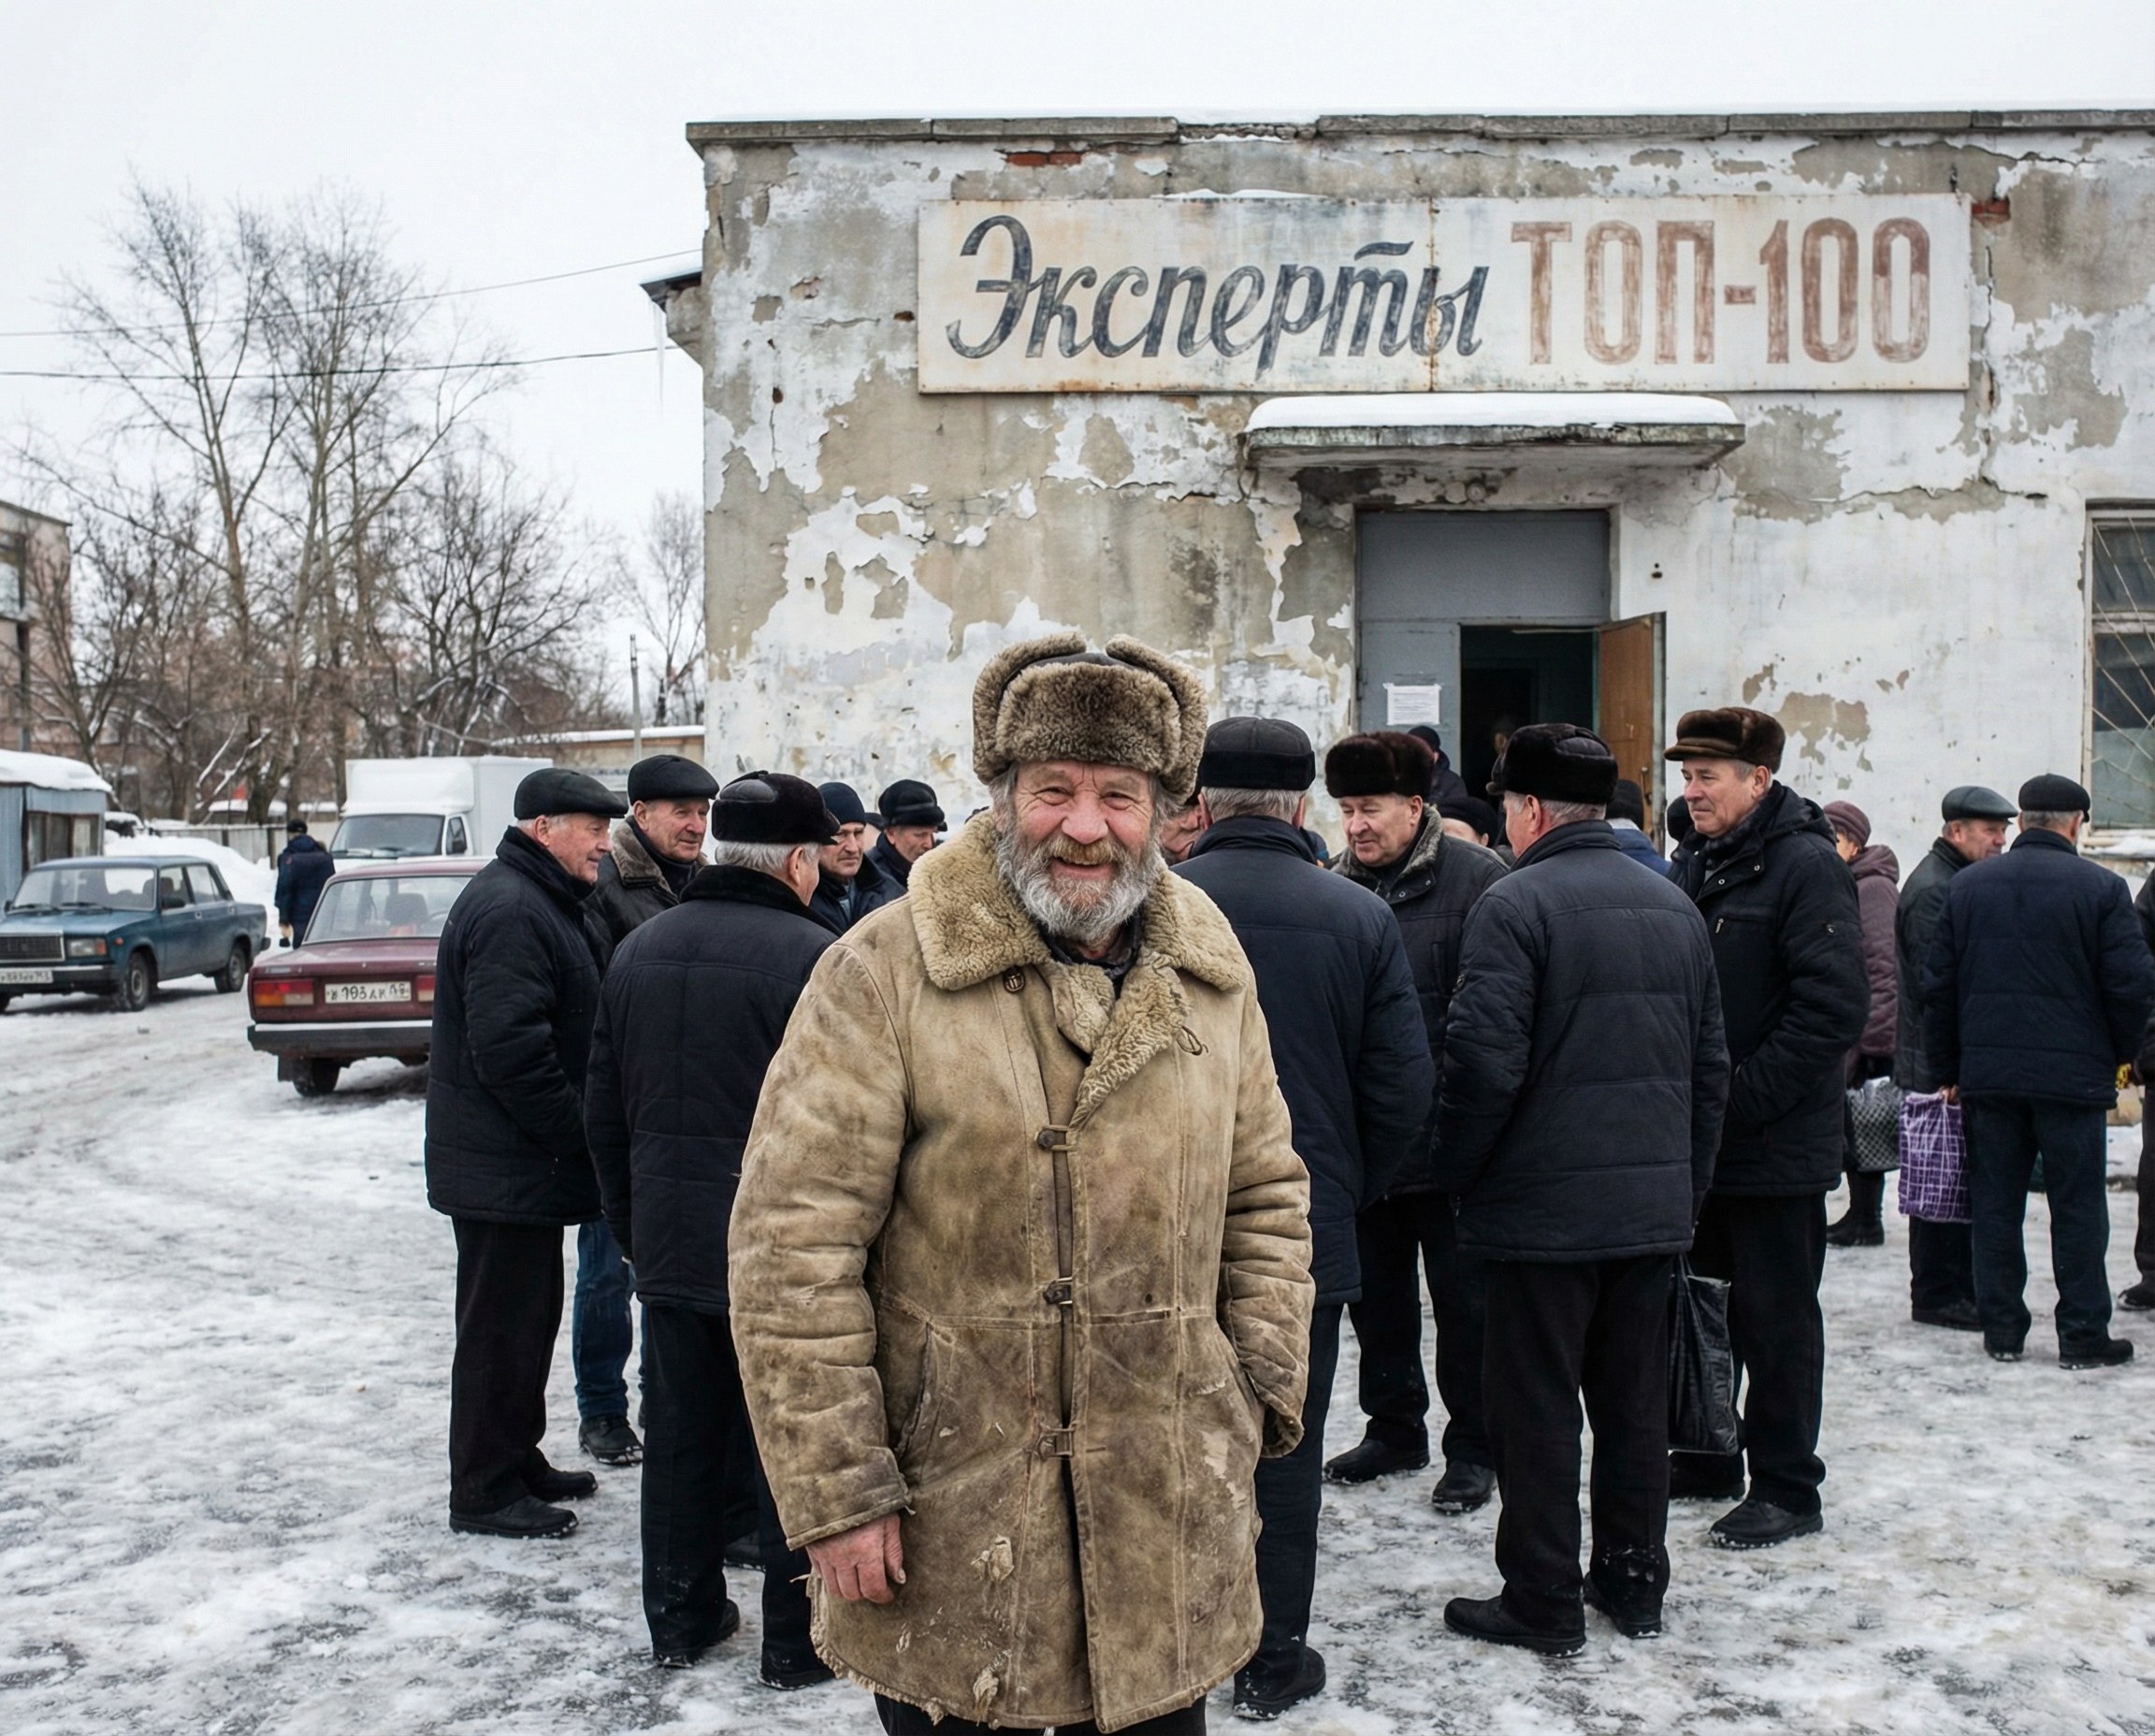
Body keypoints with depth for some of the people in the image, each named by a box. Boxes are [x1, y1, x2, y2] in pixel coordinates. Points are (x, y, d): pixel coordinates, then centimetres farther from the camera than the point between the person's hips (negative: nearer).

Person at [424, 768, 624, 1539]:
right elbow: (509, 1048, -27)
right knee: (503, 1323, -1)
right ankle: (485, 1489, 9)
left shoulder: (542, 903, 16)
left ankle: (517, 1462, 30)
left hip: (521, 1162, 11)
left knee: (526, 1315, 18)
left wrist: (579, 1133, 15)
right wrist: (579, 1135, -19)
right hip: (505, 1167, -11)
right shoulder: (508, 911, -20)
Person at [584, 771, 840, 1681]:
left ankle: (680, 1620, 27)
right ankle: (798, 1638, 15)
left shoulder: (639, 950, 6)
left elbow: (605, 1111, 13)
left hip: (669, 1241, 6)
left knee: (680, 1437, 16)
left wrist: (630, 1223, 22)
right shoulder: (815, 956, -16)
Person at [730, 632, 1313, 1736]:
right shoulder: (884, 974, -11)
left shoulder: (1210, 974, 6)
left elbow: (1264, 1197, 15)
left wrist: (1262, 1388, 6)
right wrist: (834, 1490, -13)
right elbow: (792, 1249, -12)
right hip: (949, 1508, -4)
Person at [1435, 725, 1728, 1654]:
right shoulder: (1674, 906, 10)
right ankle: (1634, 1580, 26)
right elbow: (1711, 1062, 14)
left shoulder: (1515, 904, -12)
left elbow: (1484, 1061, -20)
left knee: (1538, 1411, 3)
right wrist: (1689, 1179, 20)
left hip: (1544, 1205, -7)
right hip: (1655, 1207, 7)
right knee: (1636, 1402, 16)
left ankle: (1542, 1601, 10)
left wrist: (1455, 1171, -6)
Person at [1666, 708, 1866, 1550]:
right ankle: (1705, 1459, 31)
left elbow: (1834, 1007, -21)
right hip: (1698, 1136, 8)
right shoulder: (1693, 865, 11)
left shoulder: (1805, 865, -14)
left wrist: (1739, 1098, -21)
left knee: (1776, 1318, 2)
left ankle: (1786, 1488, 13)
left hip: (1774, 1144, -8)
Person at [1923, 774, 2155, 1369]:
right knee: (2077, 1208, 4)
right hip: (2073, 1074, -3)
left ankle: (2002, 1330, 13)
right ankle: (2083, 1336, 8)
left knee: (1995, 1203, 9)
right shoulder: (2101, 888, -7)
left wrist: (1949, 1069, 14)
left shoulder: (1967, 886, 5)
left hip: (1988, 1074, 3)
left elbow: (1939, 985, 7)